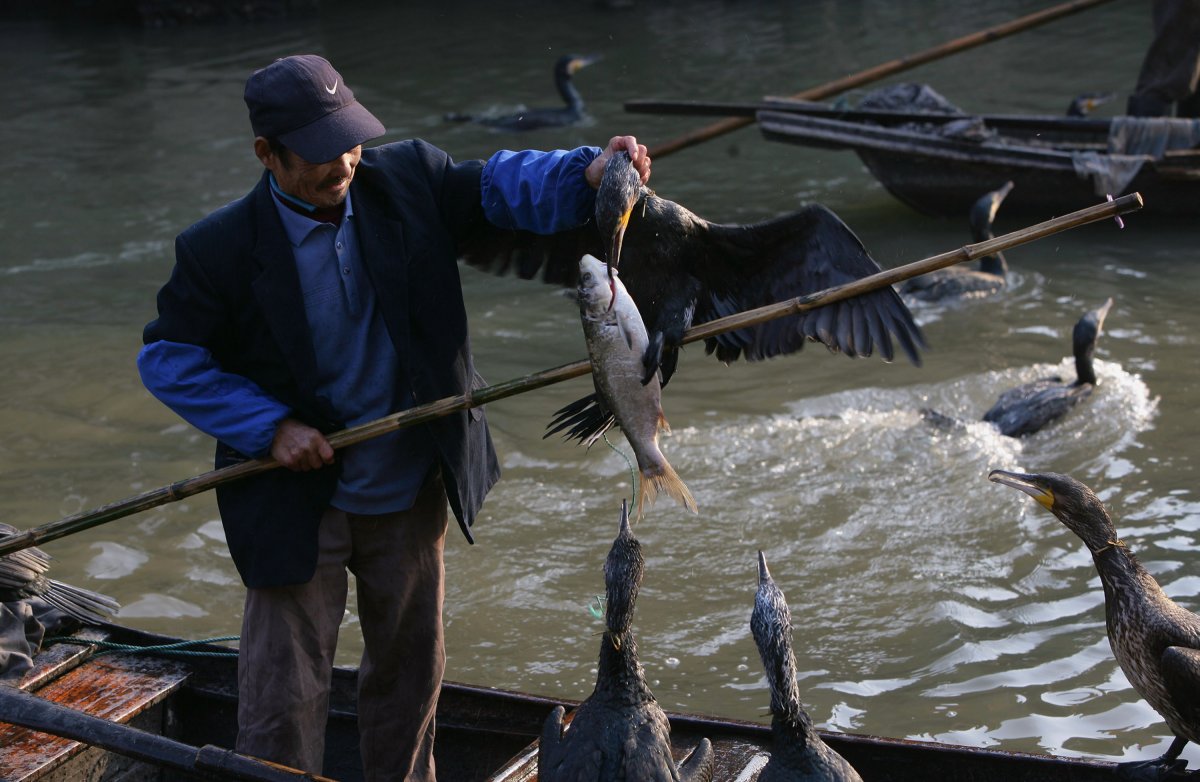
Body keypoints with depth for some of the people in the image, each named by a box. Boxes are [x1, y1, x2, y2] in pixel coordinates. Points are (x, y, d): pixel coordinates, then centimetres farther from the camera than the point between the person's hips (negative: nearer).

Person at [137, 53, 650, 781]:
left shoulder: (408, 180, -8)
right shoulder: (222, 249, -17)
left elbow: (499, 186, -9)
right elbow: (168, 357, -8)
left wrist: (590, 172, -31)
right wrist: (270, 427, -18)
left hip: (412, 494, 4)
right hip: (300, 504, -4)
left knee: (411, 668, 21)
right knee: (283, 698, 1)